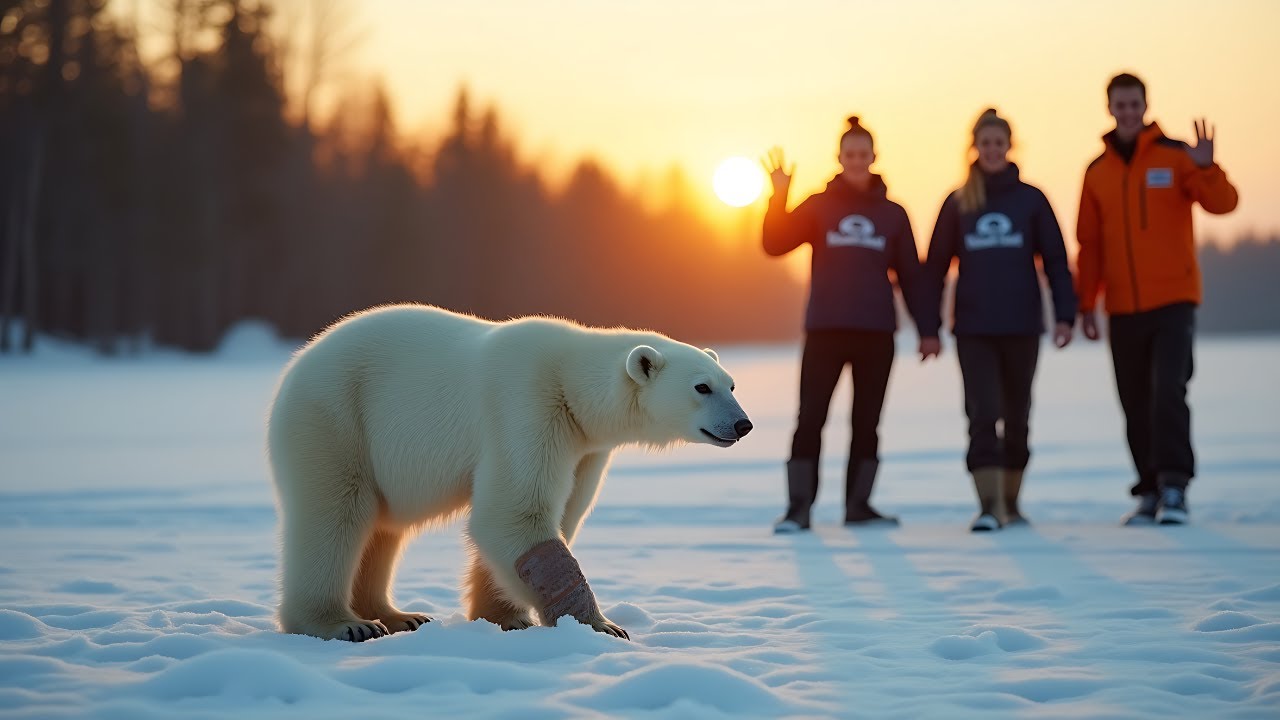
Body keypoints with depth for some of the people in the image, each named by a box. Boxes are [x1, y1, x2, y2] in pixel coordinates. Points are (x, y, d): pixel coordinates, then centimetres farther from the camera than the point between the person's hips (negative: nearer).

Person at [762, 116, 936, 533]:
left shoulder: (893, 214, 9)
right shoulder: (818, 206, 6)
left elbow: (910, 276, 9)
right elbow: (775, 245, -5)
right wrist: (779, 197, -16)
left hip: (877, 334, 2)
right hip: (824, 331, -2)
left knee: (867, 421, 5)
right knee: (810, 418, -6)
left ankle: (858, 504, 13)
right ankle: (798, 507, -5)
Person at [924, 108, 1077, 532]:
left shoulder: (1031, 199, 2)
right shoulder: (957, 204, 5)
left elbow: (1055, 260, 2)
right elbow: (936, 266, 7)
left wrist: (1064, 315, -7)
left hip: (1022, 326, 0)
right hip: (973, 329, 0)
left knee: (1016, 417, 10)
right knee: (983, 415, -9)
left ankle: (1010, 502, 23)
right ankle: (988, 507, -12)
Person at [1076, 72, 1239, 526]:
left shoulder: (1174, 157, 0)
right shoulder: (1098, 172, 9)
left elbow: (1222, 203, -11)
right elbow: (1089, 244, 10)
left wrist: (1206, 168, -30)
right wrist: (1086, 305, 6)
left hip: (1173, 301, -3)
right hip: (1123, 309, 3)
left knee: (1168, 393, -15)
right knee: (1136, 404, 6)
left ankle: (1174, 487, -12)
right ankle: (1150, 492, 14)